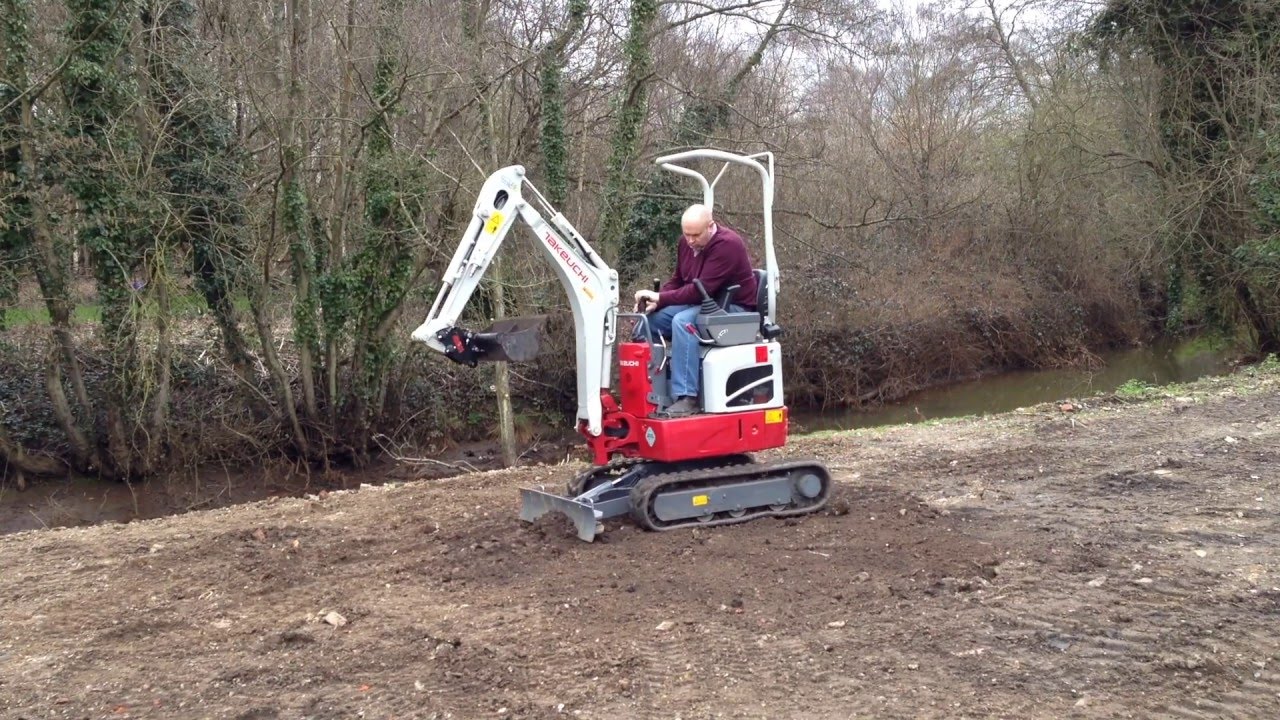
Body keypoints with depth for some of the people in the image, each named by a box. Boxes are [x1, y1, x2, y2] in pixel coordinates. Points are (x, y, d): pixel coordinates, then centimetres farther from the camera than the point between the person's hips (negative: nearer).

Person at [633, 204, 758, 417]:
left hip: (732, 309, -8)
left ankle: (687, 398, -35)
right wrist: (655, 301, -8)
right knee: (649, 319, -7)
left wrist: (660, 298, -24)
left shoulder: (727, 245, -21)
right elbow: (677, 280, 11)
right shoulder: (687, 242, 4)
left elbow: (701, 289, -27)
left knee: (683, 322, -34)